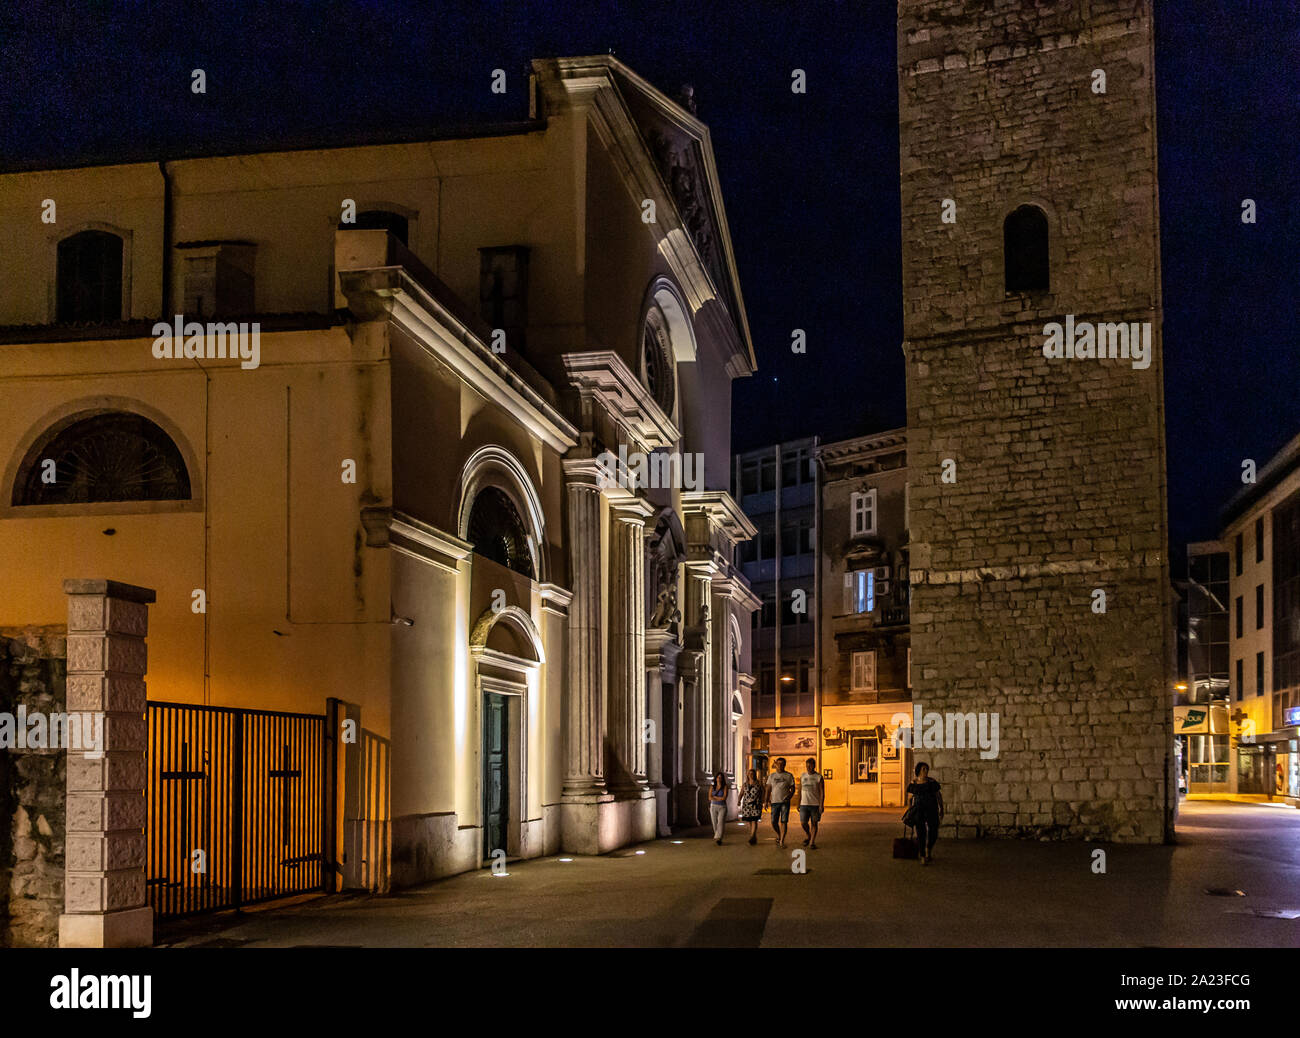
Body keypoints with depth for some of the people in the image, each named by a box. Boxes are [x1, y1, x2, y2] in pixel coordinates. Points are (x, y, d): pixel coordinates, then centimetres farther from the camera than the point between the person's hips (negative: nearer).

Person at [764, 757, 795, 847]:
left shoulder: (789, 776, 4)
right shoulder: (772, 776, 11)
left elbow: (792, 789, 3)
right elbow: (768, 789, 12)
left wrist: (789, 796, -16)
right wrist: (766, 801, 4)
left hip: (785, 802, -2)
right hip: (774, 802, 2)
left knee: (784, 822, -7)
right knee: (774, 822, 1)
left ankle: (782, 841, -3)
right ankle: (778, 835, 29)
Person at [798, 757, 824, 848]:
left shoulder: (818, 777, -3)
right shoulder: (802, 776, 8)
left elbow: (822, 793, -5)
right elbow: (800, 791, 12)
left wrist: (821, 805, -13)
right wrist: (798, 804, 9)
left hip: (815, 804, -2)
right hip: (804, 804, 2)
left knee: (814, 823, 0)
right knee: (803, 823, -6)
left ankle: (812, 842, 7)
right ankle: (807, 836, 22)